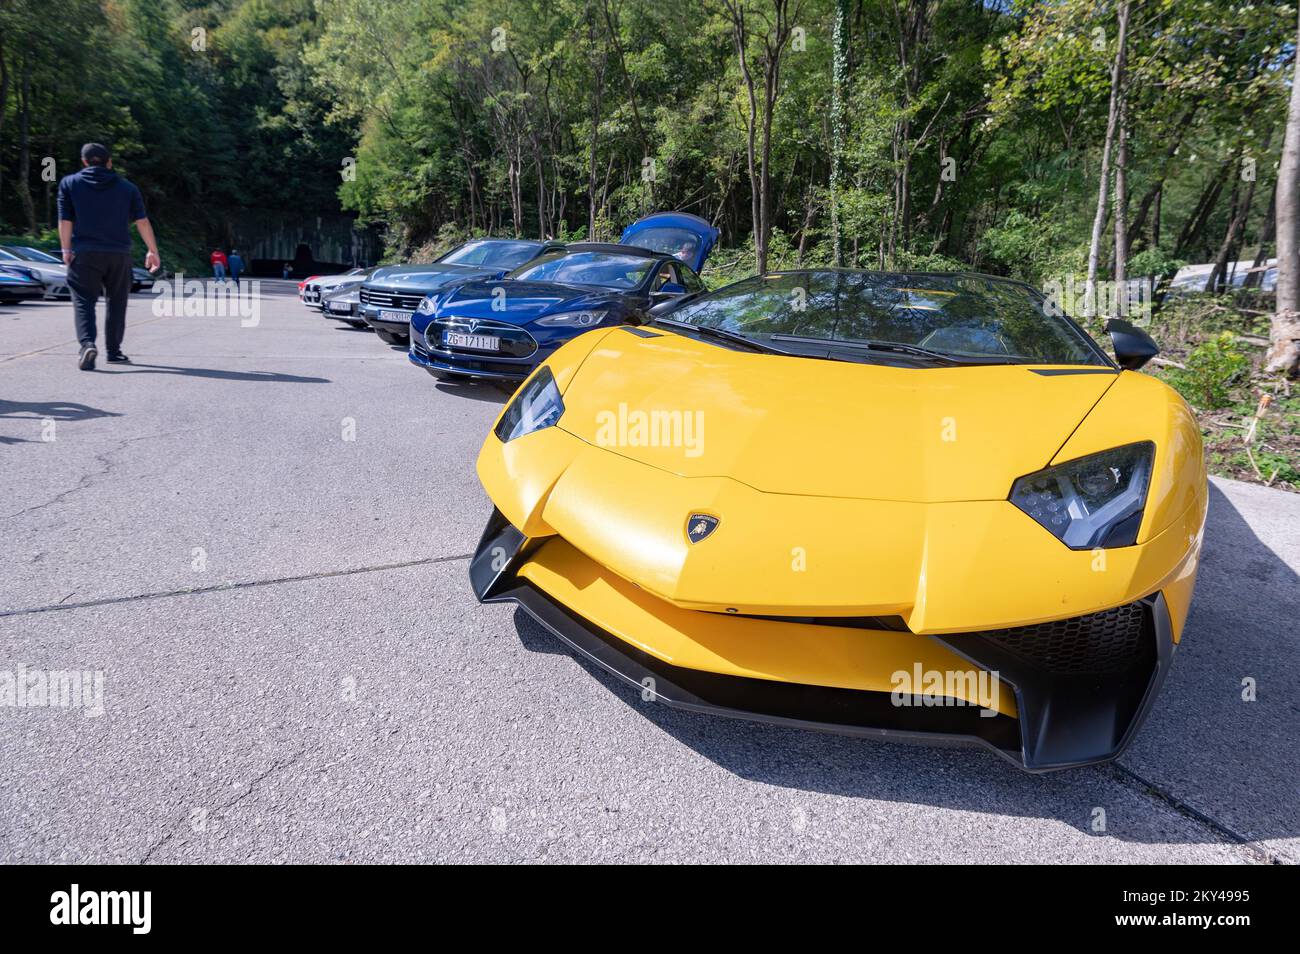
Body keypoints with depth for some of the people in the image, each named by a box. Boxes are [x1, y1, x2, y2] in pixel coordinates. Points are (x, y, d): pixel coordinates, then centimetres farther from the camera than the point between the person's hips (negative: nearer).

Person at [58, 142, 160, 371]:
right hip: (119, 254, 1)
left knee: (84, 301, -1)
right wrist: (153, 251, 6)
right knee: (116, 301, 13)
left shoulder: (69, 183, 6)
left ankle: (87, 344, -23)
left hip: (84, 253, -1)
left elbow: (65, 222, 0)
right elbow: (142, 222, 2)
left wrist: (66, 250, 6)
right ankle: (114, 350, 15)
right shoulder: (127, 187, 8)